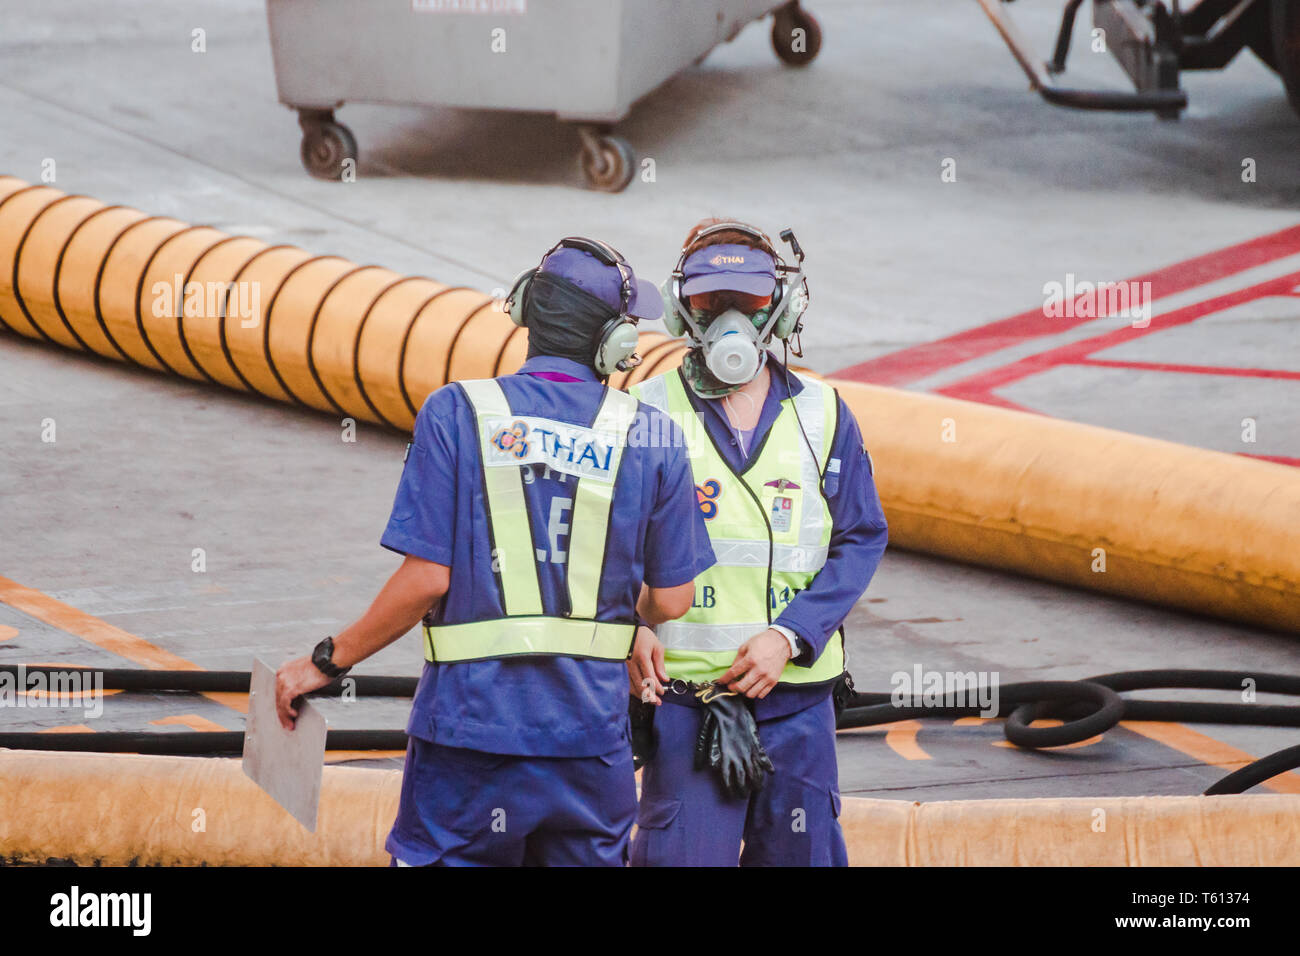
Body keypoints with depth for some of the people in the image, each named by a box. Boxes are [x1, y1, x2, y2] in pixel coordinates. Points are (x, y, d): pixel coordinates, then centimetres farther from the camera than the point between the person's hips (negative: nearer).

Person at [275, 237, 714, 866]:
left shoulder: (456, 414, -6)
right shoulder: (651, 438, 0)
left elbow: (426, 578, -9)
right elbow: (671, 601, 5)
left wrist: (327, 662, 3)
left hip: (473, 725, -2)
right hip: (591, 736, 2)